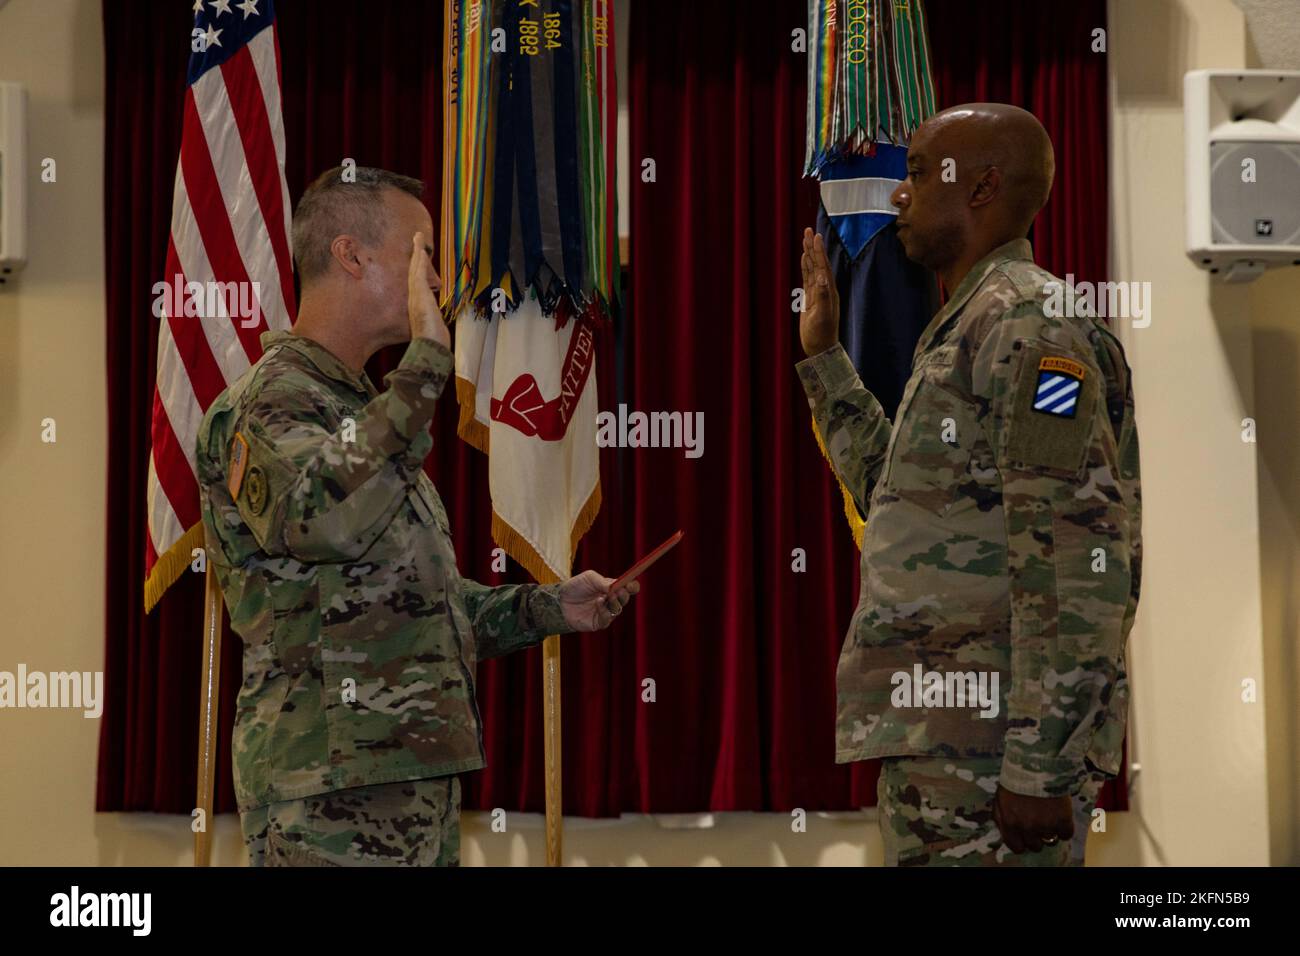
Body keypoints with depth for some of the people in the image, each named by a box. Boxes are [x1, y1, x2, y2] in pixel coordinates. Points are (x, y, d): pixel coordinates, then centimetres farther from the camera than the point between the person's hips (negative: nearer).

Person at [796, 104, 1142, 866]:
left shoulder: (1030, 322, -12)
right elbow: (895, 497, 31)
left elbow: (1080, 562, -20)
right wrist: (824, 358, 28)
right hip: (939, 743, 10)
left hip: (993, 749, -10)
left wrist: (1041, 768, -23)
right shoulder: (969, 327, 19)